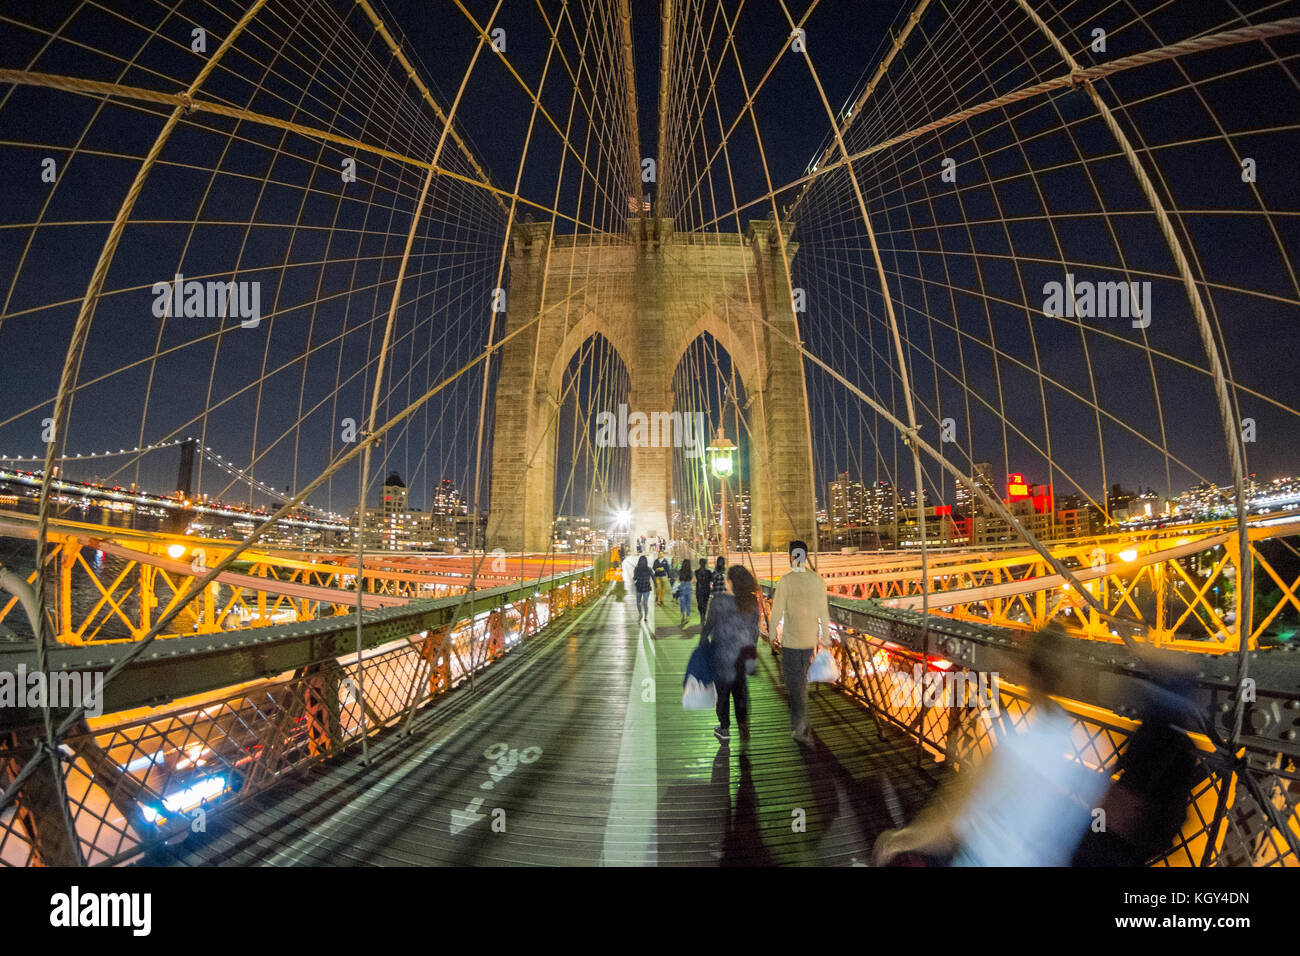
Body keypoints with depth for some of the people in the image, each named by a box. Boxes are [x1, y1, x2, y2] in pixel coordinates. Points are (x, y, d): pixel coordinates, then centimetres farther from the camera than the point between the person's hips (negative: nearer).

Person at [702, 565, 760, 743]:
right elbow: (755, 629, 4)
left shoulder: (718, 600, -16)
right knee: (741, 689, 16)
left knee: (722, 688, 11)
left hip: (723, 651, -3)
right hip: (745, 651, 3)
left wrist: (702, 635, 11)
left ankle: (725, 728, 20)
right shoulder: (752, 602, -4)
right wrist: (752, 648, 17)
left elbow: (710, 624, -8)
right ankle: (743, 725, 14)